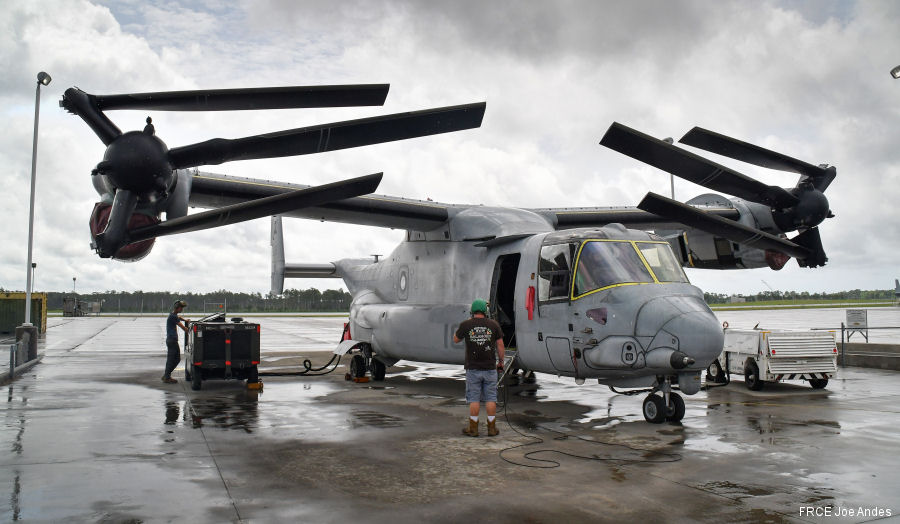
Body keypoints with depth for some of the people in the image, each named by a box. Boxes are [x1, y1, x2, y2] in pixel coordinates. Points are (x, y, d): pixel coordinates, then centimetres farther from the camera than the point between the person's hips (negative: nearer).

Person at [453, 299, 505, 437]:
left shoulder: (465, 325, -6)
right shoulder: (493, 325, -2)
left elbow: (456, 340, 10)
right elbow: (500, 345, 2)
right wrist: (500, 361, 15)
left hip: (473, 368, -1)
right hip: (490, 368, 1)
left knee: (474, 399, 5)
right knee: (490, 399, 8)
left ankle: (473, 428, 10)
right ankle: (492, 428, 12)